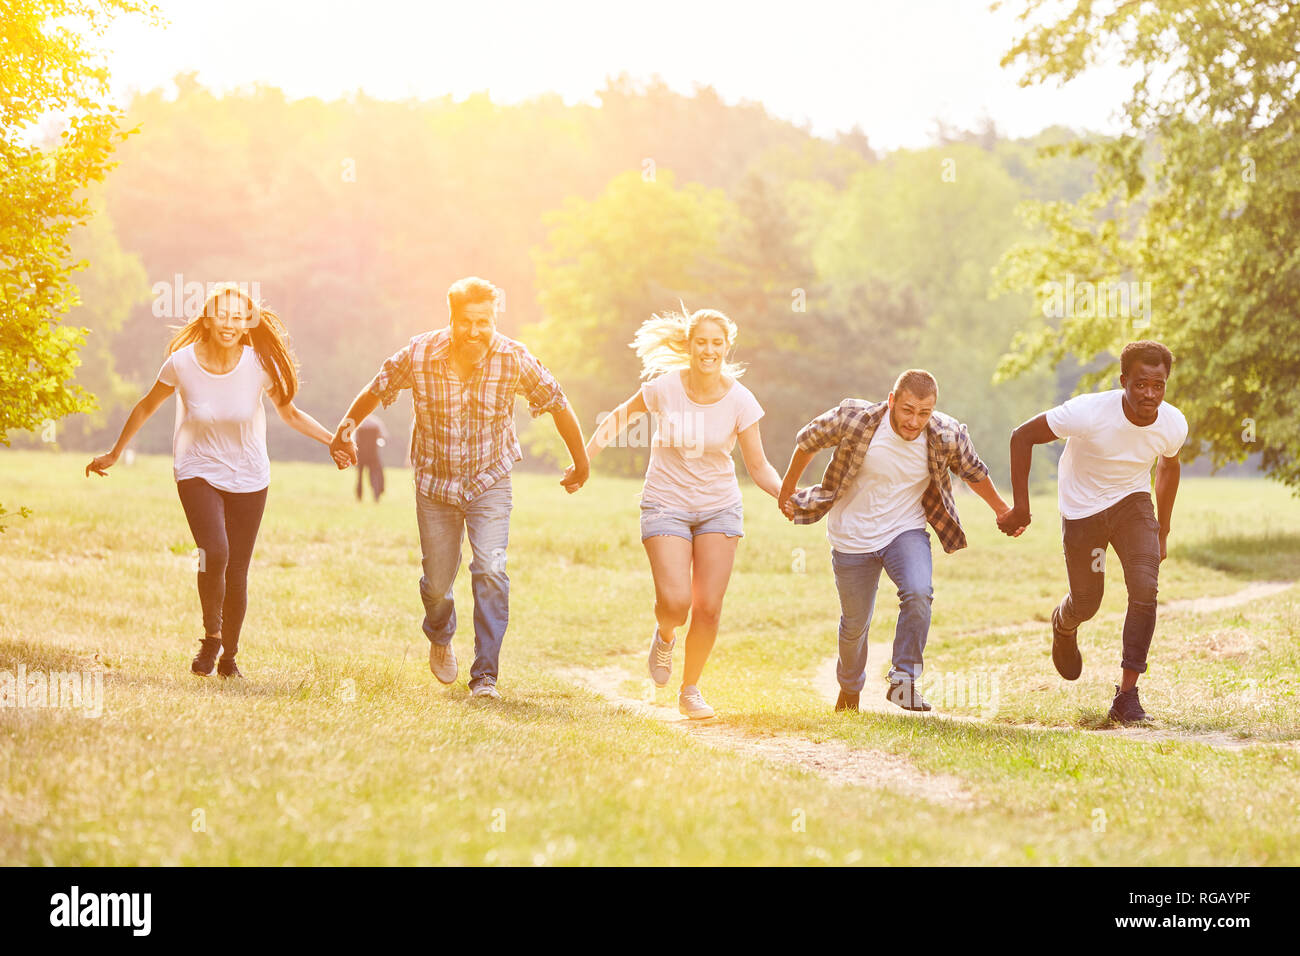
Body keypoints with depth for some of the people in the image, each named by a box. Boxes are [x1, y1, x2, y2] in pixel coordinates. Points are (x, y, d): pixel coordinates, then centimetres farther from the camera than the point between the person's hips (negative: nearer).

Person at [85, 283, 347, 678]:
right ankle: (211, 636, 0)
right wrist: (114, 454, 12)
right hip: (198, 472, -1)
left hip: (248, 478, 1)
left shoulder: (259, 364, -12)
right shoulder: (182, 363, -14)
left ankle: (229, 656, 21)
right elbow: (146, 407, 4)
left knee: (237, 570, 1)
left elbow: (290, 413, 4)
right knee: (215, 553, -24)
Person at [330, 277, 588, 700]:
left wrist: (581, 462, 7)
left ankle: (485, 676, -14)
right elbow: (377, 390, 1)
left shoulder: (513, 358, -19)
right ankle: (440, 638, 45)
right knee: (437, 582, 10)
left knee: (490, 571, -20)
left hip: (489, 482, -1)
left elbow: (556, 404, -3)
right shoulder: (419, 354, -18)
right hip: (435, 484, 1)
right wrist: (344, 431, 10)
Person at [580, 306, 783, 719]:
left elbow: (758, 467, -4)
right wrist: (584, 459, -5)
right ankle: (664, 636, 22)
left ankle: (690, 690, 20)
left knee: (709, 608, -3)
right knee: (674, 602, -16)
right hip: (667, 505, -1)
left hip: (719, 508, 1)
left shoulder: (739, 400, -10)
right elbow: (622, 415, 6)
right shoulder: (665, 387, -13)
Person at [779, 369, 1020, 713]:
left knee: (919, 593, -28)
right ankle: (850, 689, 40)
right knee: (855, 623, 10)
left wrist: (1002, 511, 16)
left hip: (906, 531, 0)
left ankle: (903, 681, -14)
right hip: (852, 538, 0)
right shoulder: (854, 420, -24)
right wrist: (788, 490, 8)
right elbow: (808, 440, -4)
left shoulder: (946, 437, -19)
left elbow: (973, 472, 4)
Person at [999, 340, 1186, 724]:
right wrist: (1020, 507, -20)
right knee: (1086, 603, 8)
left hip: (1133, 501, 2)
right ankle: (1063, 626, 48)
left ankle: (1127, 694, -10)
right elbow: (1022, 436, -20)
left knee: (1145, 590, -18)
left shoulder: (1173, 425, -18)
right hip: (1083, 508, -2)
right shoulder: (1088, 412, -32)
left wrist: (1163, 532, 14)